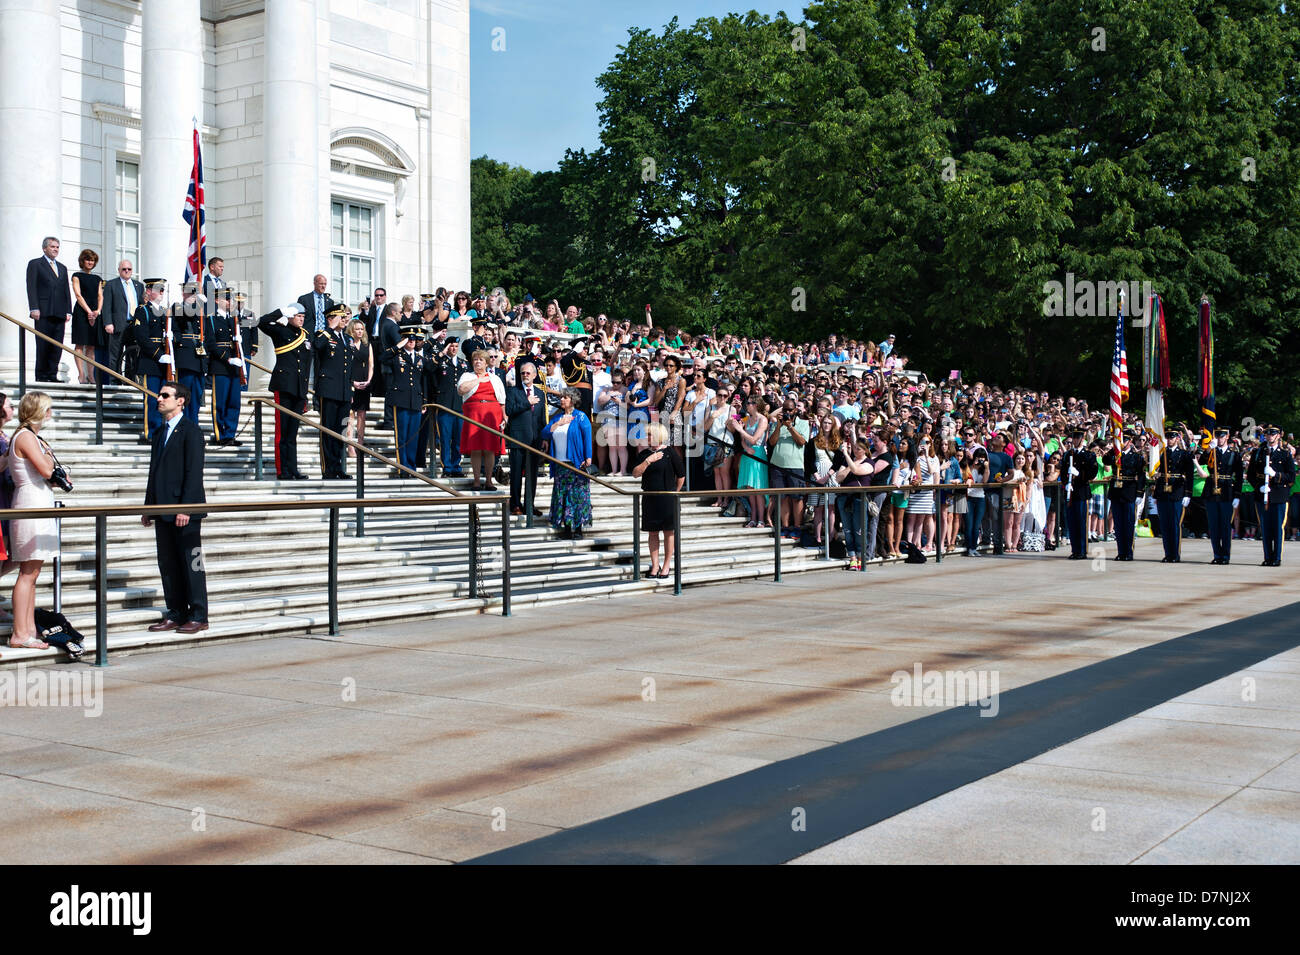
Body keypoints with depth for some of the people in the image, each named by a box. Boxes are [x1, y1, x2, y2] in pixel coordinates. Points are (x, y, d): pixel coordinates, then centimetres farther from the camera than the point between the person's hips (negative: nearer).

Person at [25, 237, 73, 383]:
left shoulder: (62, 268, 23)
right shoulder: (35, 264, 6)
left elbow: (67, 290, 19)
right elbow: (31, 287, -2)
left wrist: (68, 311, 9)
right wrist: (34, 308, -13)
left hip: (59, 313, 5)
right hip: (43, 312, -5)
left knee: (57, 346, 0)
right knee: (43, 345, -5)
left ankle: (52, 375, 3)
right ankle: (41, 375, -1)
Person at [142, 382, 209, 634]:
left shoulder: (191, 431, -8)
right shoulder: (160, 432, 18)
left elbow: (194, 472, -14)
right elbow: (154, 472, 20)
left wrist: (185, 508, -20)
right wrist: (149, 507, 14)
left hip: (185, 512, -8)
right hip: (163, 510, 8)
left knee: (191, 563, -3)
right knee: (168, 564, 9)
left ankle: (198, 616, 3)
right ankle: (175, 615, 16)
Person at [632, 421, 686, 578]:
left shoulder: (670, 452, -5)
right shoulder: (644, 453, 6)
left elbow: (681, 475, 0)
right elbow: (635, 473, -4)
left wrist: (673, 493, 5)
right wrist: (648, 460, -14)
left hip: (667, 499, -4)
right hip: (649, 499, 4)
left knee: (668, 532, 2)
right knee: (653, 532, 7)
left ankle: (666, 565, 11)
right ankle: (655, 566, 13)